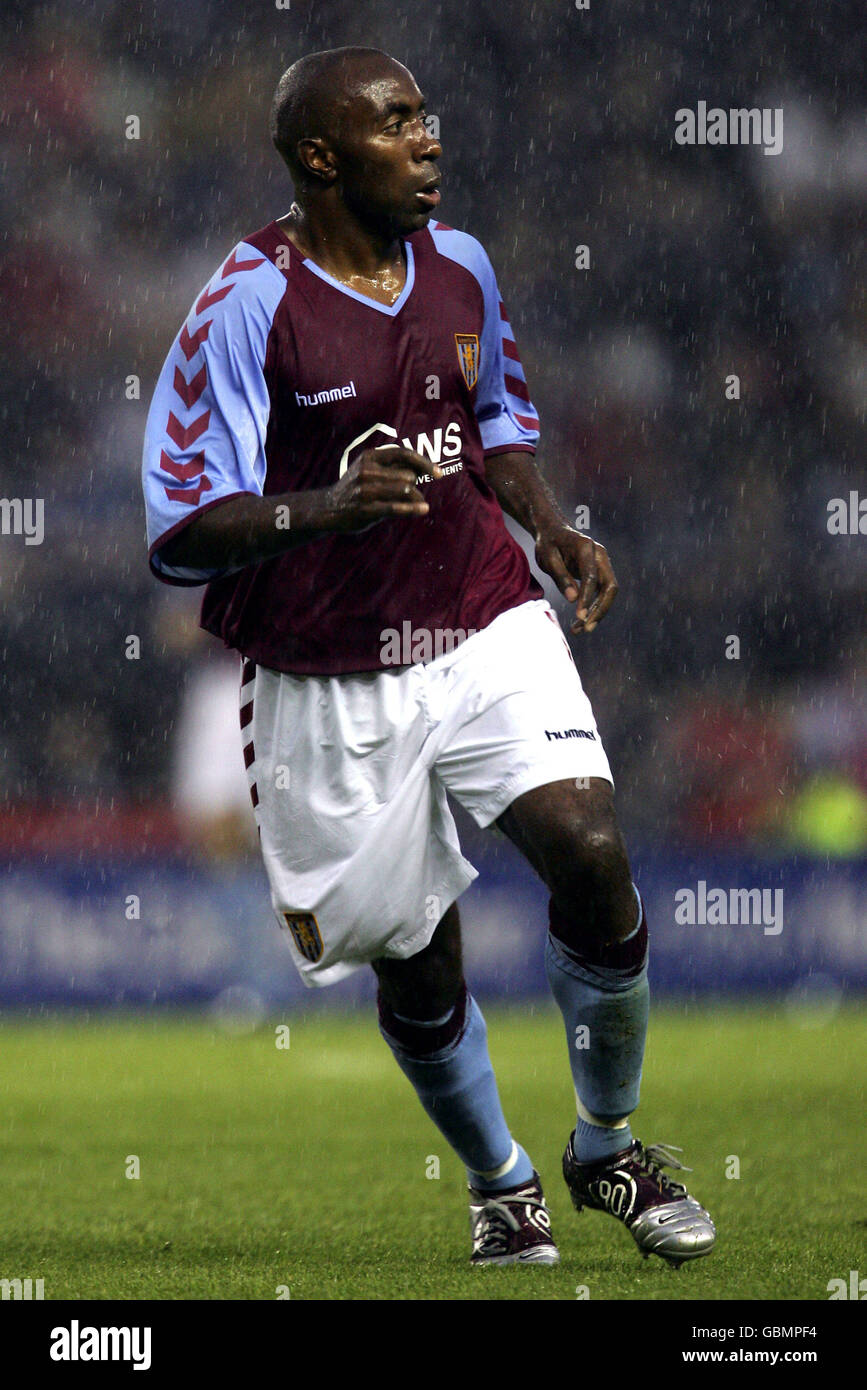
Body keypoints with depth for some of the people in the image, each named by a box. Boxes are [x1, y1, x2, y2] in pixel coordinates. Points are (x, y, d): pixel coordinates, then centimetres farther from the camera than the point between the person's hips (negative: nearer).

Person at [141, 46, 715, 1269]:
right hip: (330, 685, -4)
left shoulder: (458, 266, 6)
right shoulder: (250, 306, -14)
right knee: (420, 970, 4)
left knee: (593, 857, -16)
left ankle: (608, 1146, 6)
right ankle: (499, 1184, 31)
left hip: (488, 630, 4)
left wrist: (551, 528, 6)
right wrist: (318, 509, -34)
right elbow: (180, 533, -17)